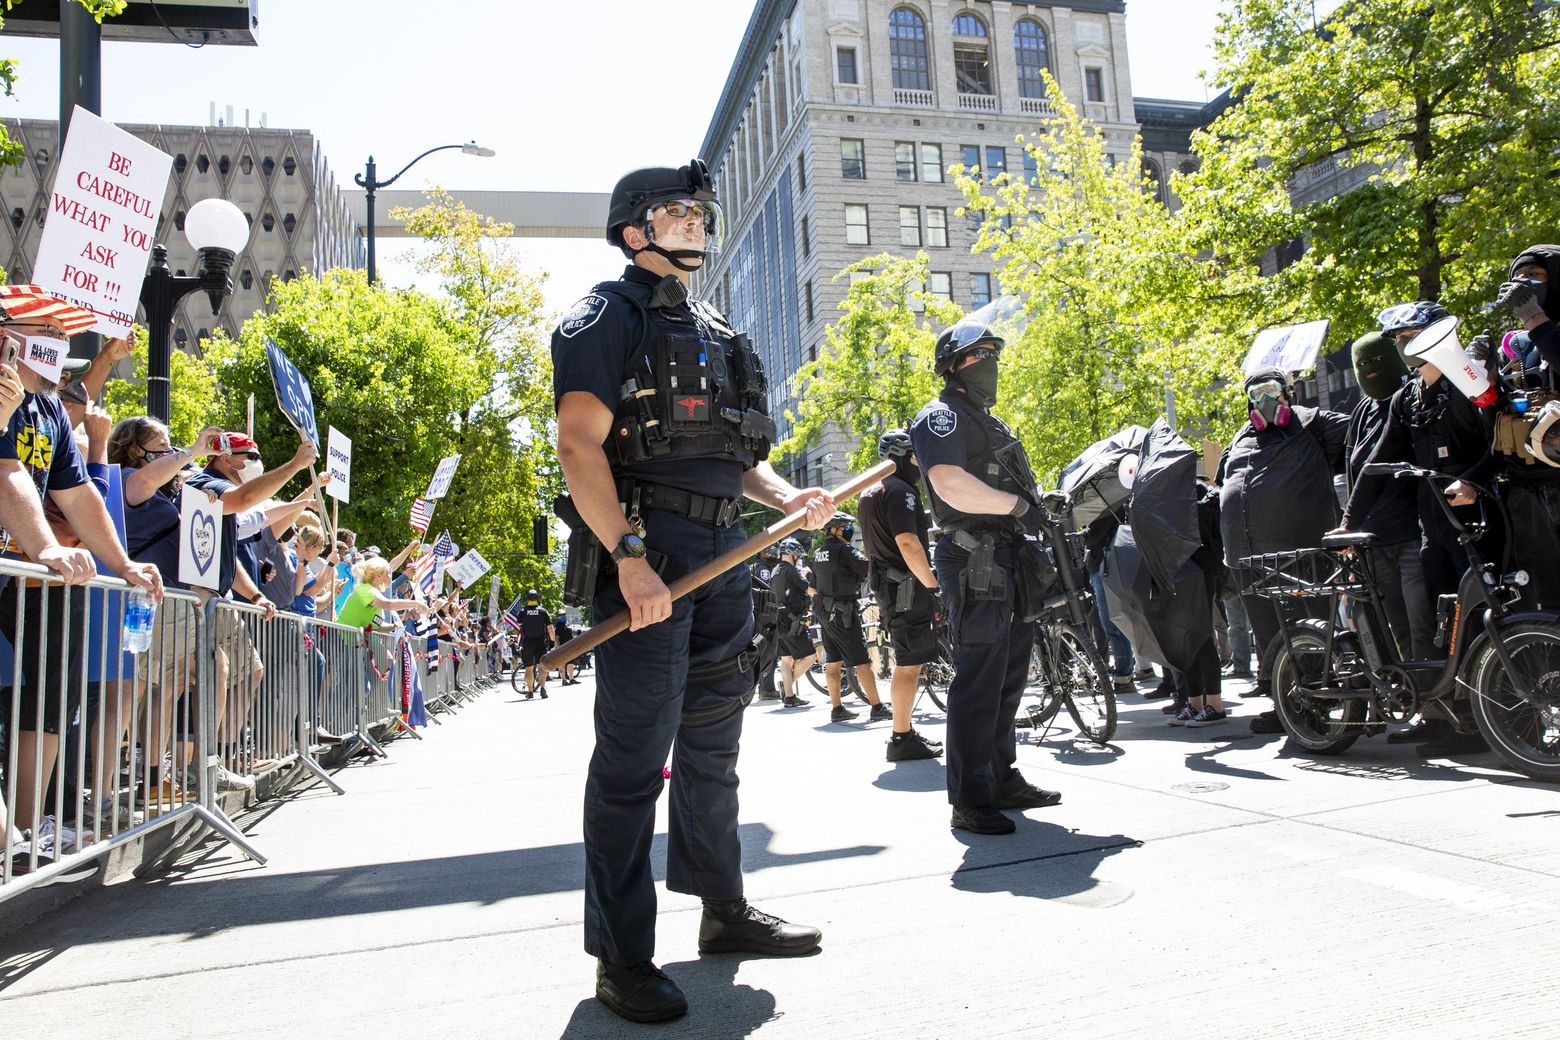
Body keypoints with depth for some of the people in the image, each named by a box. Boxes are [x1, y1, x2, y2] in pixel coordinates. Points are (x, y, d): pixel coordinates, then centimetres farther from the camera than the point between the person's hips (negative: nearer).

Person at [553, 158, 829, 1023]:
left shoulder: (715, 333, 23)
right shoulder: (608, 315, -1)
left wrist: (787, 498, 7)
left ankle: (724, 911, 30)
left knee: (711, 748, 16)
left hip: (722, 554, 8)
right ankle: (621, 958, 6)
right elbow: (579, 443, -14)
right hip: (646, 550, -8)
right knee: (633, 759, -4)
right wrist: (628, 555, -23)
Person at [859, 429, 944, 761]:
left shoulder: (870, 493, 18)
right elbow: (908, 543, -25)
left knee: (905, 663, 17)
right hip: (908, 588, -10)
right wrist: (933, 584, -20)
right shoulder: (900, 491, -14)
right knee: (909, 665, -5)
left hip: (886, 587, 10)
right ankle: (902, 739, -2)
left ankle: (905, 732, 24)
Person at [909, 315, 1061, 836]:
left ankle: (1003, 780, 26)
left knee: (1008, 675, 15)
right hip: (974, 557, -10)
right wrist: (1021, 504, -15)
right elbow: (953, 485, -22)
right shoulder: (941, 416, -6)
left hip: (1008, 557, 10)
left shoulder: (987, 420, 26)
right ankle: (969, 799, -6)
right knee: (978, 678, -11)